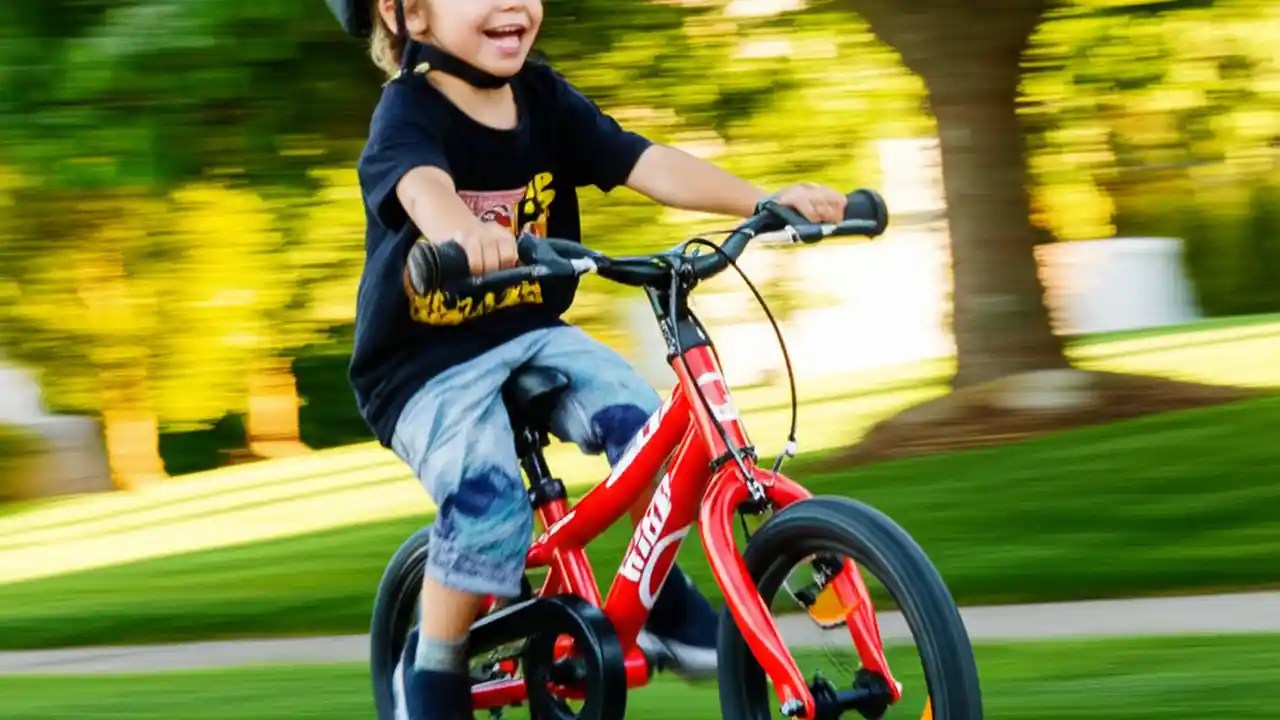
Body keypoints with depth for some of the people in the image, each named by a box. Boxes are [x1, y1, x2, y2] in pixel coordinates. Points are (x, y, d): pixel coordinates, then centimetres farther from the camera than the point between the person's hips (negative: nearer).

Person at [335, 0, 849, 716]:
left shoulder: (545, 99, -1)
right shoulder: (409, 111, -18)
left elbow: (648, 164, -11)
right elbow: (424, 187, -41)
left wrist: (766, 201, -27)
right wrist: (465, 236, -66)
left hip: (530, 332, 5)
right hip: (427, 364, -5)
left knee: (640, 421, -18)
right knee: (489, 498, -27)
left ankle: (668, 602, 4)